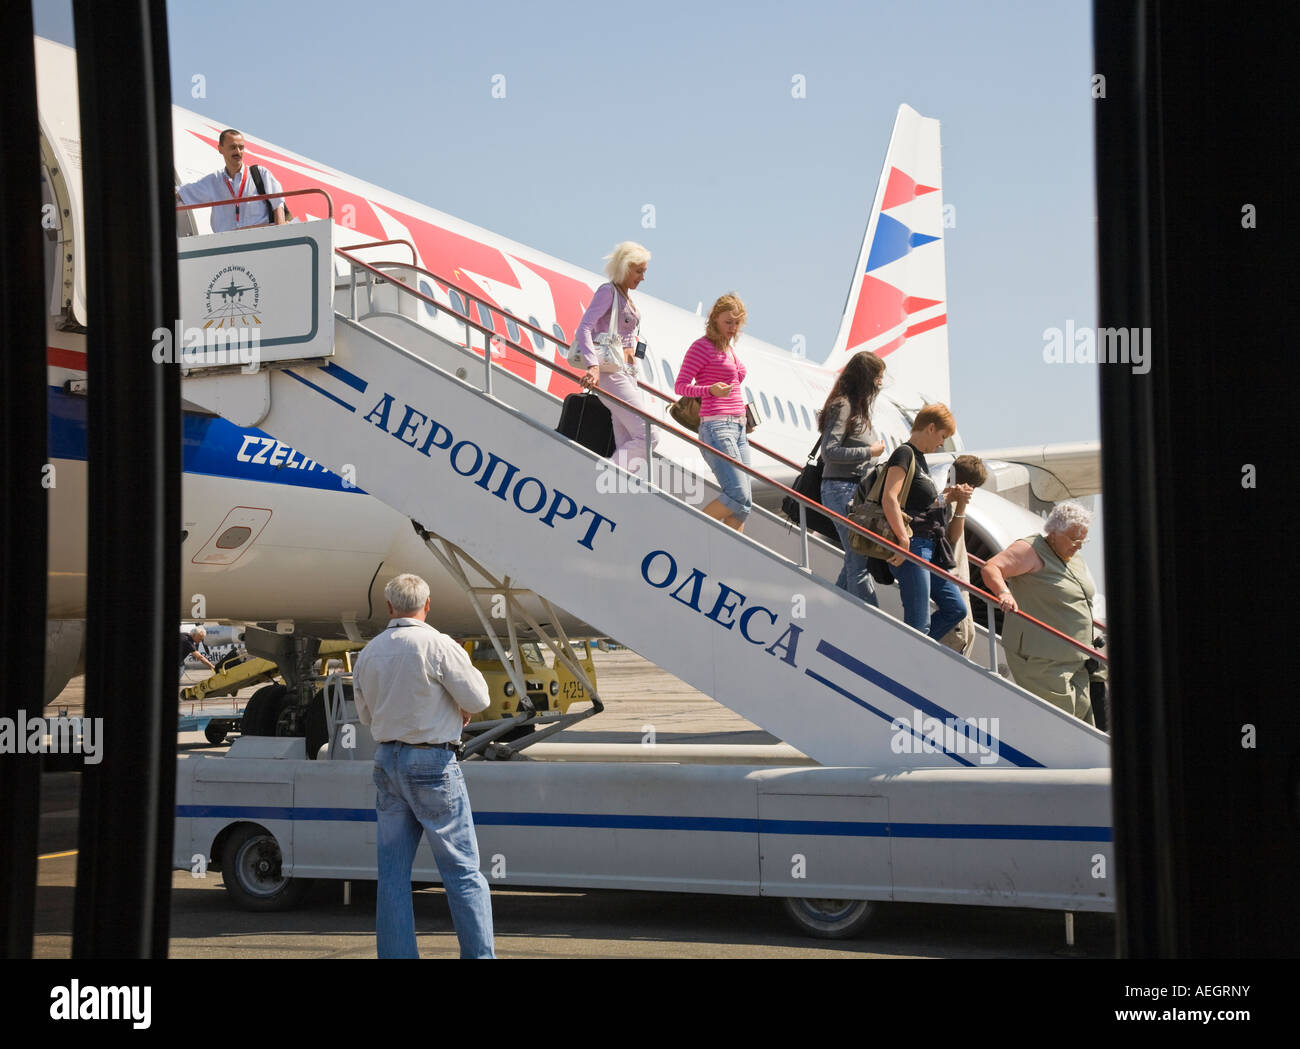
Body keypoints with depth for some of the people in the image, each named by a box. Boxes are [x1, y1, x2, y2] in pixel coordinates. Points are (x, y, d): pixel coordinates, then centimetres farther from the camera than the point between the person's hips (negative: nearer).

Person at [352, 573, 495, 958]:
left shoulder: (368, 652, 7)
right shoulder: (437, 646, -13)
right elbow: (478, 699, -10)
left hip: (386, 760, 6)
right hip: (432, 761, -6)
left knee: (392, 871, 9)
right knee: (462, 869, 1)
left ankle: (396, 954, 10)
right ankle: (479, 952, 2)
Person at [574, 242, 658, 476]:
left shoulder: (626, 297, 20)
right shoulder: (608, 291, -6)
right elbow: (583, 329, -18)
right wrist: (593, 366, -31)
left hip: (628, 376, 9)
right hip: (612, 373, -9)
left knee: (627, 446, 1)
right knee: (648, 436, -16)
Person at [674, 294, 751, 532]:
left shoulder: (729, 347, 19)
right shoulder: (702, 346, -5)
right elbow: (680, 386, -10)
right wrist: (711, 390, -26)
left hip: (738, 427, 9)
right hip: (716, 426, -9)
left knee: (743, 504, 1)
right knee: (739, 497, -17)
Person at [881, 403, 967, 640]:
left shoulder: (920, 458, 21)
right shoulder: (905, 453, -9)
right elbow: (889, 498, -21)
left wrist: (946, 498, 10)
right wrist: (904, 540, -26)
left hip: (930, 549, 10)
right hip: (911, 548, -10)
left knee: (955, 610, 10)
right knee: (919, 623, -9)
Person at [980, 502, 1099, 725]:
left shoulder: (1075, 558, 17)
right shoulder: (1032, 550, -11)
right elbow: (991, 568, -23)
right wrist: (1004, 592, -42)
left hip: (1075, 660, 9)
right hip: (1041, 661, -9)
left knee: (1082, 711, 4)